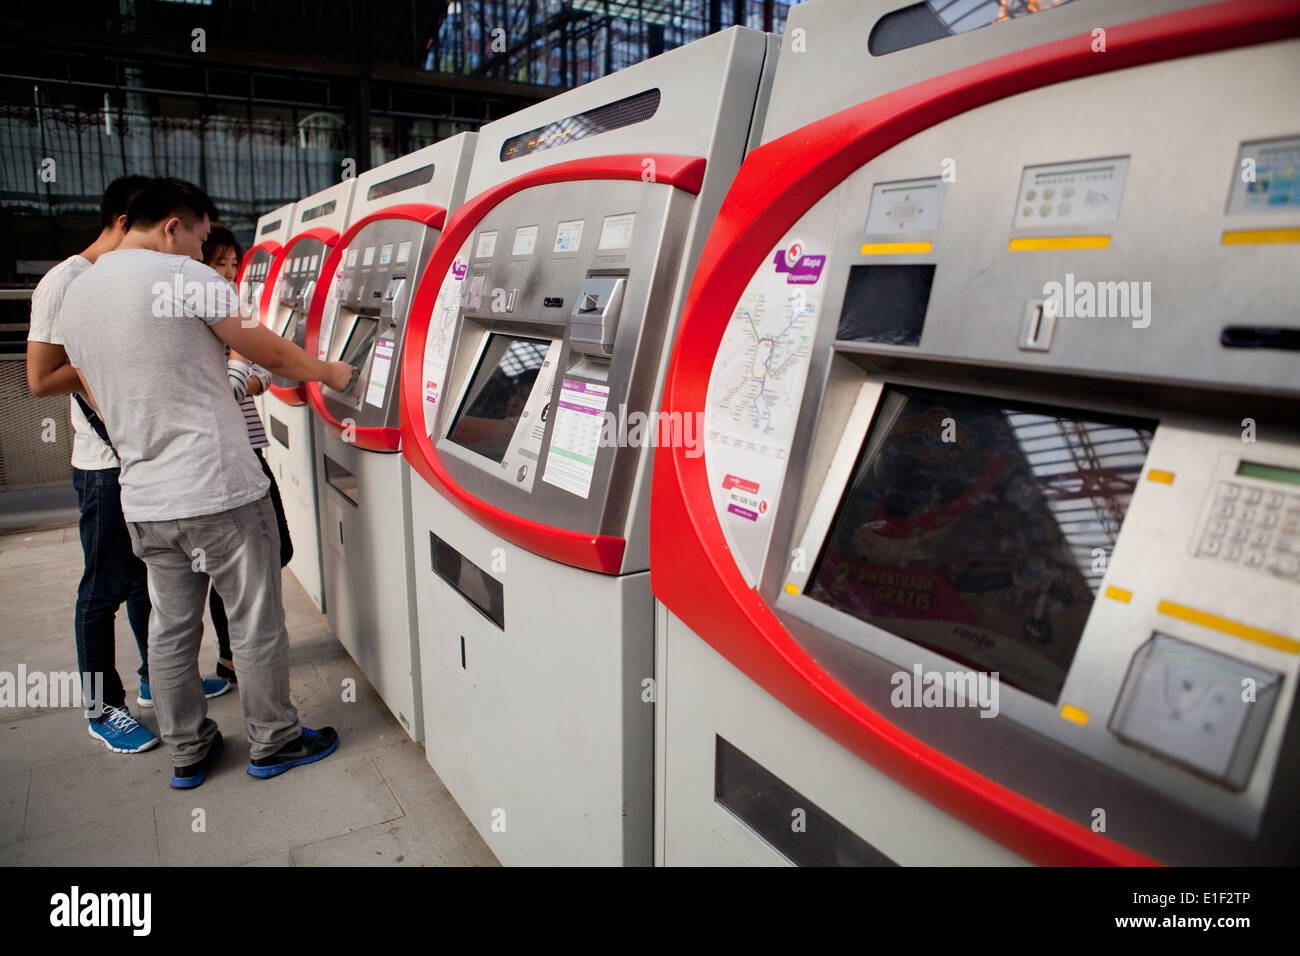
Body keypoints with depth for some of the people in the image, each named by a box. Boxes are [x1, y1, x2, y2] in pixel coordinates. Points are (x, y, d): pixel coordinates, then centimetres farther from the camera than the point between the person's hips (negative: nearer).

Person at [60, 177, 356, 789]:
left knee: (171, 629, 18)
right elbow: (270, 354, -4)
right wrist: (327, 372, 14)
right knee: (255, 625, 8)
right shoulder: (185, 277, -11)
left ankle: (187, 752, 31)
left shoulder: (75, 296, 12)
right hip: (220, 490, -7)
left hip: (146, 501, 7)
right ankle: (274, 743, 23)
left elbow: (106, 404, 19)